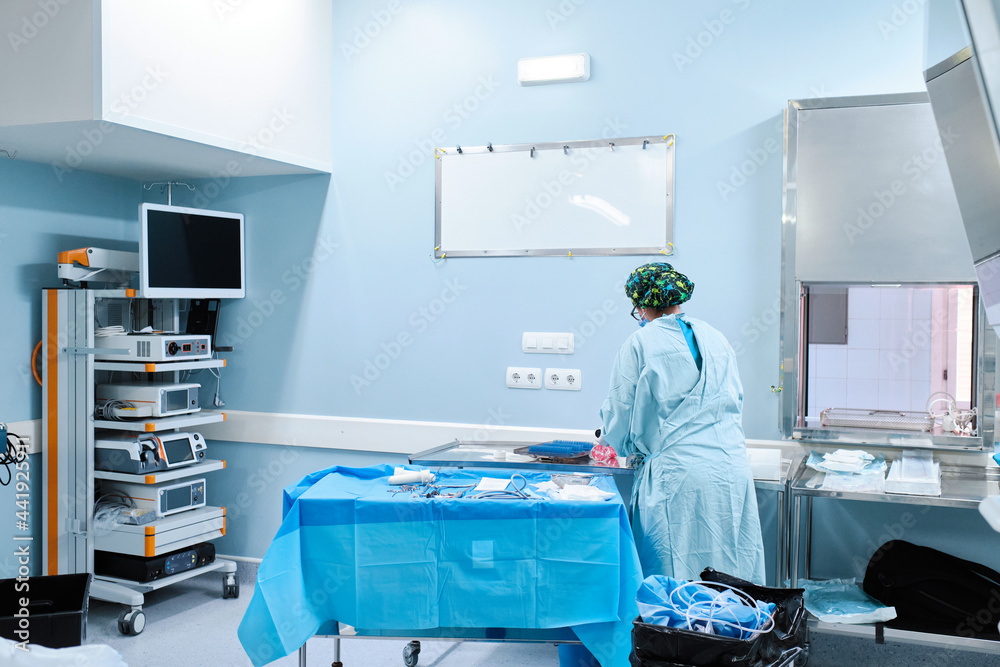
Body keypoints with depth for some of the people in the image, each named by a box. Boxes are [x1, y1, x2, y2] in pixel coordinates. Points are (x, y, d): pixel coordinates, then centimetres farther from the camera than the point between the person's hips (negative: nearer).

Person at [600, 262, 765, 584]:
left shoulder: (639, 344, -1)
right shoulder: (717, 338, 14)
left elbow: (618, 417, 3)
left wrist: (633, 448, 24)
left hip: (678, 477, -5)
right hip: (732, 470, 5)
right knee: (731, 579, 10)